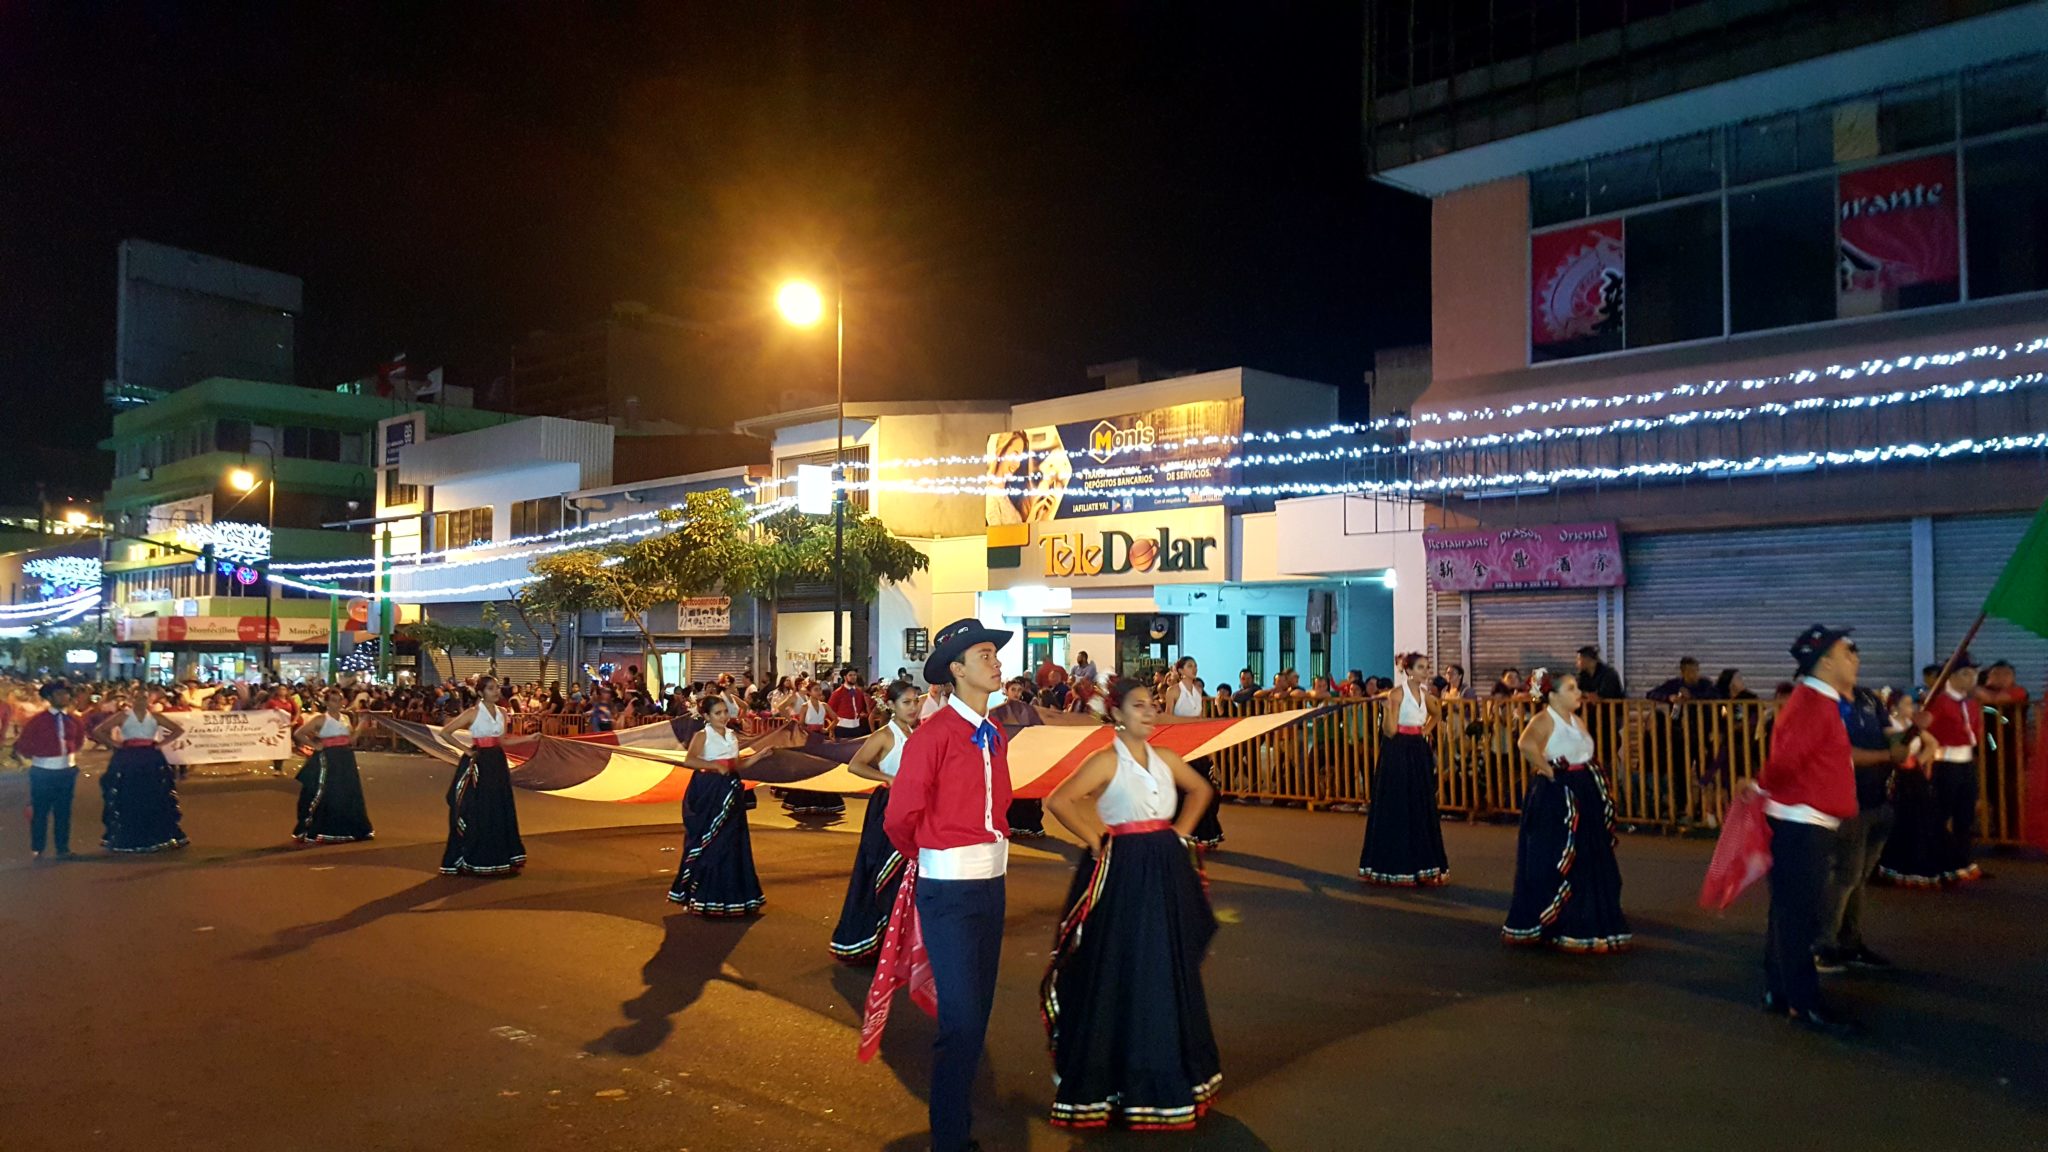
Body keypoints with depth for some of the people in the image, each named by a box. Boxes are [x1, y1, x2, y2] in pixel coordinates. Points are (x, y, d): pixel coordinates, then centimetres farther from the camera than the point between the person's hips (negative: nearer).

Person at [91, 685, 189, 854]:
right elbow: (98, 731, -3)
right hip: (128, 761, -2)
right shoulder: (122, 716, 1)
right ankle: (127, 839, 7)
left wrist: (161, 742, 1)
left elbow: (178, 730, 12)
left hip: (151, 761, 2)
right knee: (128, 800, 0)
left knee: (153, 800, 3)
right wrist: (114, 744, -9)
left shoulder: (155, 717, 8)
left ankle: (155, 837, 10)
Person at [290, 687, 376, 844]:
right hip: (327, 760, -6)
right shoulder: (320, 718, -6)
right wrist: (314, 745, -13)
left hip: (345, 760, 6)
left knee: (348, 795, 10)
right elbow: (298, 734, -12)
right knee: (325, 795, -5)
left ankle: (347, 830, 20)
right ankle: (318, 831, 1)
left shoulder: (345, 718, 13)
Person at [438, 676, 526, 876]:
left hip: (498, 765, 6)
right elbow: (444, 732, -10)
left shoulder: (502, 712, 9)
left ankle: (498, 858, 15)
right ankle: (470, 861, 7)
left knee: (499, 813, 7)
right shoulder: (472, 713, -9)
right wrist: (465, 749, -11)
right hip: (478, 766, -6)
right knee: (475, 813, -2)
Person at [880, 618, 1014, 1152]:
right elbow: (901, 819, -8)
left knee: (977, 1011, 16)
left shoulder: (994, 737, 7)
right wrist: (930, 860, 8)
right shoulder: (933, 736, -14)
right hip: (949, 888, -7)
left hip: (991, 884, 7)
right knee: (962, 1018, -4)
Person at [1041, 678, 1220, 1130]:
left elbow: (1200, 789, 23)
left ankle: (1167, 1070, 31)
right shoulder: (1107, 761, -11)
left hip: (1166, 873, 7)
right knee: (1119, 975, 1)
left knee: (1169, 973, 15)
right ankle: (1115, 1074, 15)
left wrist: (1181, 831, 11)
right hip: (1123, 874, -6)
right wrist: (1096, 841, -16)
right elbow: (1059, 801, -22)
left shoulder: (1165, 759, 7)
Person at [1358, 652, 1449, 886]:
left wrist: (1426, 731, 13)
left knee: (1422, 809, 10)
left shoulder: (1424, 693, 8)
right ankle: (1395, 866, 7)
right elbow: (1390, 731, -16)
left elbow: (1435, 715, 30)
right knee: (1397, 809, -2)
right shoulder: (1397, 693, -12)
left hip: (1419, 754, 7)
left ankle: (1421, 864, 19)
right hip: (1399, 754, -7)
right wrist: (1387, 708, -31)